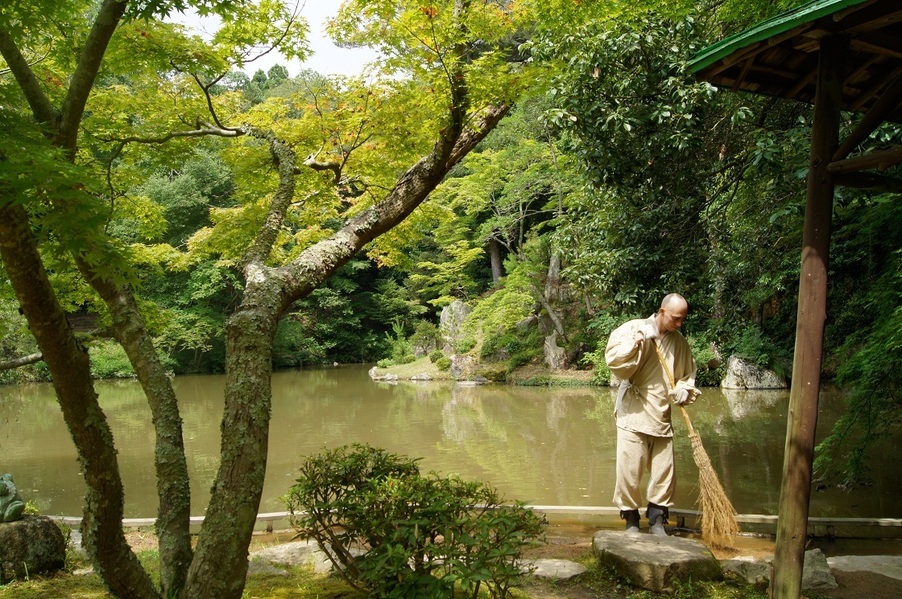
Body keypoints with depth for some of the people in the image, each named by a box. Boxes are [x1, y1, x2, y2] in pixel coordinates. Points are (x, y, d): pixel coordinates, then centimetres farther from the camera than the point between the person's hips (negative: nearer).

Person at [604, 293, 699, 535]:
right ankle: (631, 520, 14)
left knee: (664, 472, 6)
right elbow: (613, 357, -15)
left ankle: (657, 520, 21)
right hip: (633, 413, -4)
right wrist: (638, 340, -21)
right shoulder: (633, 328, -5)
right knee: (629, 470, -3)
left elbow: (688, 374, 18)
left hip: (662, 417, 4)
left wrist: (684, 390, -1)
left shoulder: (679, 342, 9)